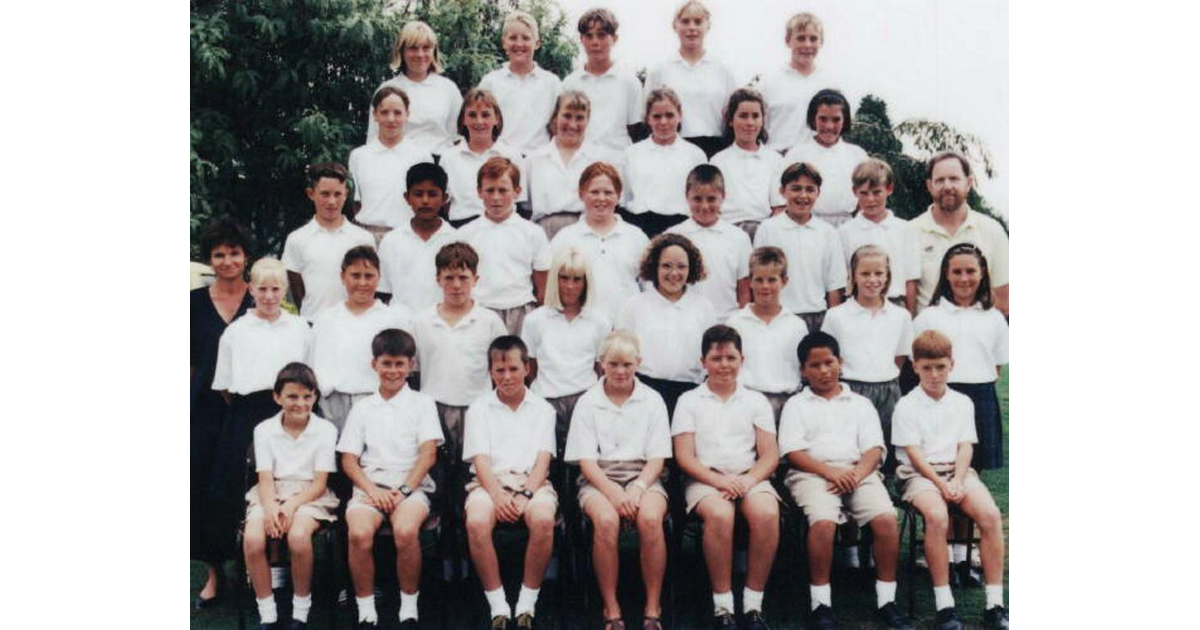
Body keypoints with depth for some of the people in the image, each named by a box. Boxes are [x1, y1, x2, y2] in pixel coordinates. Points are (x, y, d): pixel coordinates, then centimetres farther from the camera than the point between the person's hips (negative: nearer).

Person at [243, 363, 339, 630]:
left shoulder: (325, 430, -1)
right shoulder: (264, 430, 6)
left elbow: (319, 483, -4)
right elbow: (265, 478, -2)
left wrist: (291, 506, -21)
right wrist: (270, 508, -22)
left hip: (309, 495, -2)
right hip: (271, 495, 2)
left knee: (298, 536, -34)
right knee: (252, 538, -28)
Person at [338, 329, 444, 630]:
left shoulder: (422, 404, 12)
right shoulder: (362, 408, 18)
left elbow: (428, 454, 1)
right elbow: (348, 459, 10)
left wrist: (404, 490, -12)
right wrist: (372, 490, -8)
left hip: (412, 484, -2)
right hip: (370, 484, 2)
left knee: (405, 531, -34)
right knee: (359, 533, -31)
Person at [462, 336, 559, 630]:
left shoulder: (542, 408, 15)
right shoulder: (479, 409, 14)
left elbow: (543, 460, 5)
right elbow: (480, 460, 2)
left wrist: (526, 495, -15)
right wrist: (498, 496, -18)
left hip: (532, 481, 0)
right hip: (489, 482, 0)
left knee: (543, 520, -35)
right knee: (477, 522, -34)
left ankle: (527, 603, -19)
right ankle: (498, 605, -20)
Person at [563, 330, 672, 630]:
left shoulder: (652, 400, 9)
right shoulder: (588, 402, 7)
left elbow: (657, 458, 4)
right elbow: (586, 461, 0)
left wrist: (638, 488, -14)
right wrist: (613, 492, -17)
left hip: (642, 477, 1)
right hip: (599, 479, 0)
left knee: (650, 518, -33)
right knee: (606, 520, -34)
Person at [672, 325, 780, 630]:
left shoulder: (756, 401, 18)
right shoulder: (689, 401, 13)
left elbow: (770, 455, 9)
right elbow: (684, 457, 3)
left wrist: (748, 481, -12)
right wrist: (719, 480, -15)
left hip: (750, 477, 2)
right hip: (705, 479, -2)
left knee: (767, 513, -32)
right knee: (719, 514, -35)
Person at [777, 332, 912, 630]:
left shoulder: (860, 404, 21)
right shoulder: (796, 405, 14)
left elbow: (874, 449, 9)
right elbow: (793, 452, 2)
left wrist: (856, 475, -12)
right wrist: (830, 472, -13)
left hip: (859, 472, 2)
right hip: (813, 473, -2)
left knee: (887, 518, -25)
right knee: (823, 521, -32)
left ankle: (886, 600, -12)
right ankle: (821, 604, -21)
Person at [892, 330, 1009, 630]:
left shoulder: (962, 402, 14)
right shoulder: (906, 406, 2)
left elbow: (965, 447, 5)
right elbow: (914, 453, -5)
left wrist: (957, 482, -12)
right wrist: (941, 484, -17)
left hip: (957, 470, 4)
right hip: (920, 473, -3)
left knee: (991, 514, -25)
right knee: (937, 515, -34)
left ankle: (995, 604, -19)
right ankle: (944, 605, -27)